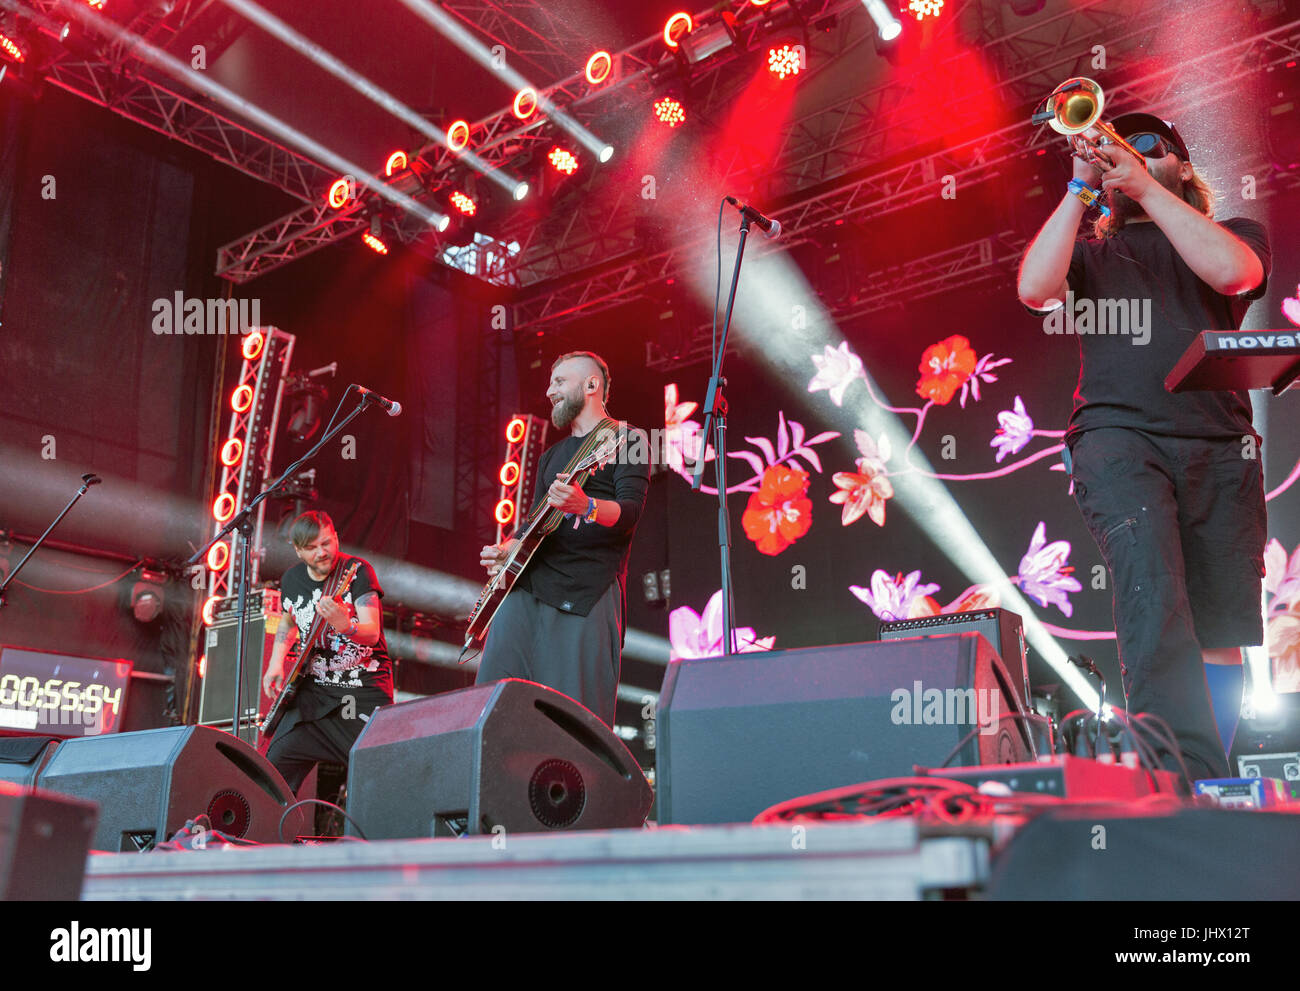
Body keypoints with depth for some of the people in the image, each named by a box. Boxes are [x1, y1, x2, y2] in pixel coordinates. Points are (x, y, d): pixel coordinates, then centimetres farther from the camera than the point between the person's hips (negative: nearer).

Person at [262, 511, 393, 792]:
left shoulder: (357, 571, -10)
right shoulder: (291, 579, 5)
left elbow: (372, 633, -20)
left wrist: (345, 625, -41)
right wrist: (276, 664, 11)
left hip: (364, 687, -4)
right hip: (314, 688, 4)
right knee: (275, 765, -1)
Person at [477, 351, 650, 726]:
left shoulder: (625, 440, 5)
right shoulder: (550, 457, 28)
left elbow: (630, 511, -10)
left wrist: (586, 507, -30)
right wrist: (507, 550, 4)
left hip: (587, 589, -7)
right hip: (528, 582, 7)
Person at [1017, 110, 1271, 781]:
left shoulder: (1231, 233, 23)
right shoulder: (1091, 255, 24)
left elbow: (1233, 272, -3)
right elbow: (1035, 289, 1)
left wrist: (1144, 185, -2)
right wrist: (1079, 189, 3)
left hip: (1220, 446, 2)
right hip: (1119, 433, -1)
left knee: (1222, 634, -2)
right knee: (1151, 589, -26)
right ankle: (1187, 780, -31)